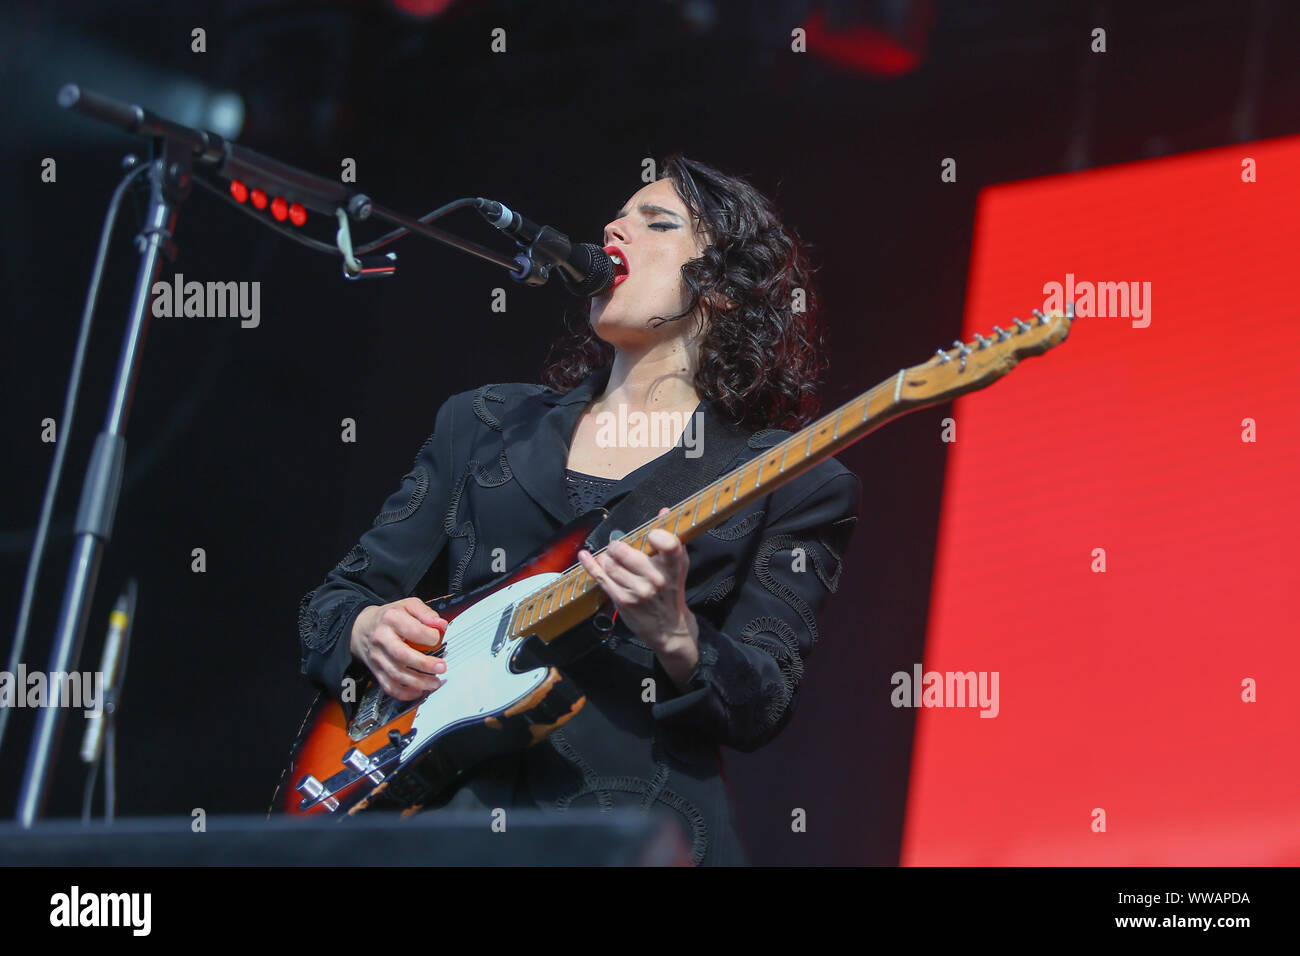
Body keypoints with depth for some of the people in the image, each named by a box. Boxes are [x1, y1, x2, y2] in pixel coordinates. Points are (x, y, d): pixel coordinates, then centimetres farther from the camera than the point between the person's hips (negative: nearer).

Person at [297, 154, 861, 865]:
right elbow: (335, 599, 21)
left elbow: (762, 711, 3)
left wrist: (675, 638, -16)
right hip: (444, 811, 2)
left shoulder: (792, 483, 10)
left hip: (637, 832, -2)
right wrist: (369, 629, 0)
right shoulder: (481, 425, 20)